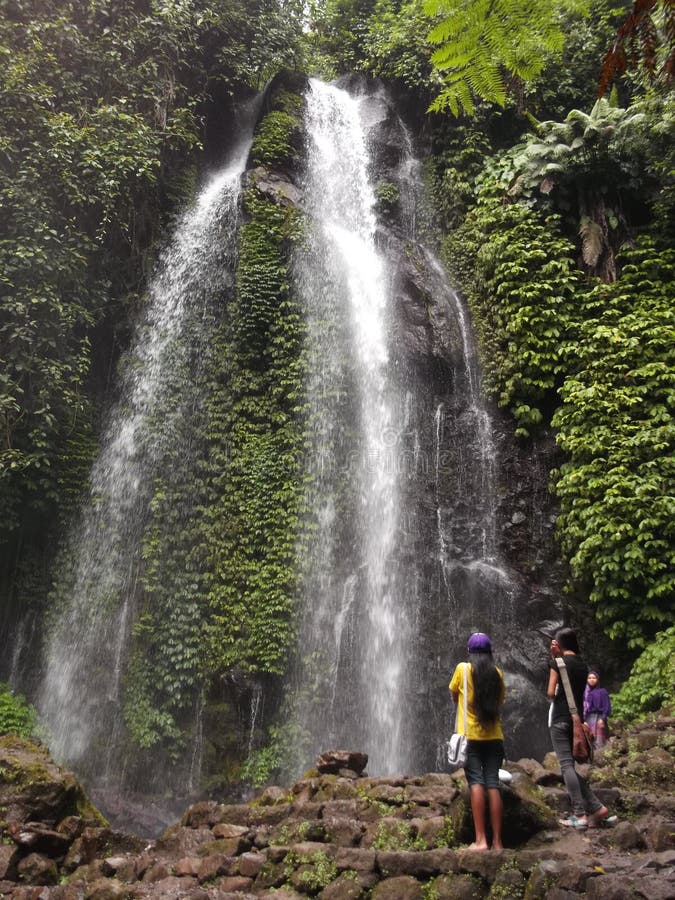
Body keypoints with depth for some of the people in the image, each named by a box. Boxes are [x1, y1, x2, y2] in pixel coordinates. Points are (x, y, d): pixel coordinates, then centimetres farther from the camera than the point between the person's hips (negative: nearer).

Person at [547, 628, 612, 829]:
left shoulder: (558, 662, -7)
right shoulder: (582, 664, 11)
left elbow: (550, 692, -10)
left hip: (560, 718, -7)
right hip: (577, 716, 7)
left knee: (566, 764, -6)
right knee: (574, 764, 13)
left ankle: (579, 814, -9)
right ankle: (596, 807, 5)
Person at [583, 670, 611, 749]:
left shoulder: (602, 691, 1)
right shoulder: (586, 692, 14)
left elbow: (607, 707, -4)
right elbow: (584, 707, 13)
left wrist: (603, 719, -15)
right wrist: (585, 720, 5)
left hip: (599, 718, -5)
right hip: (589, 718, 5)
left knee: (599, 741, -11)